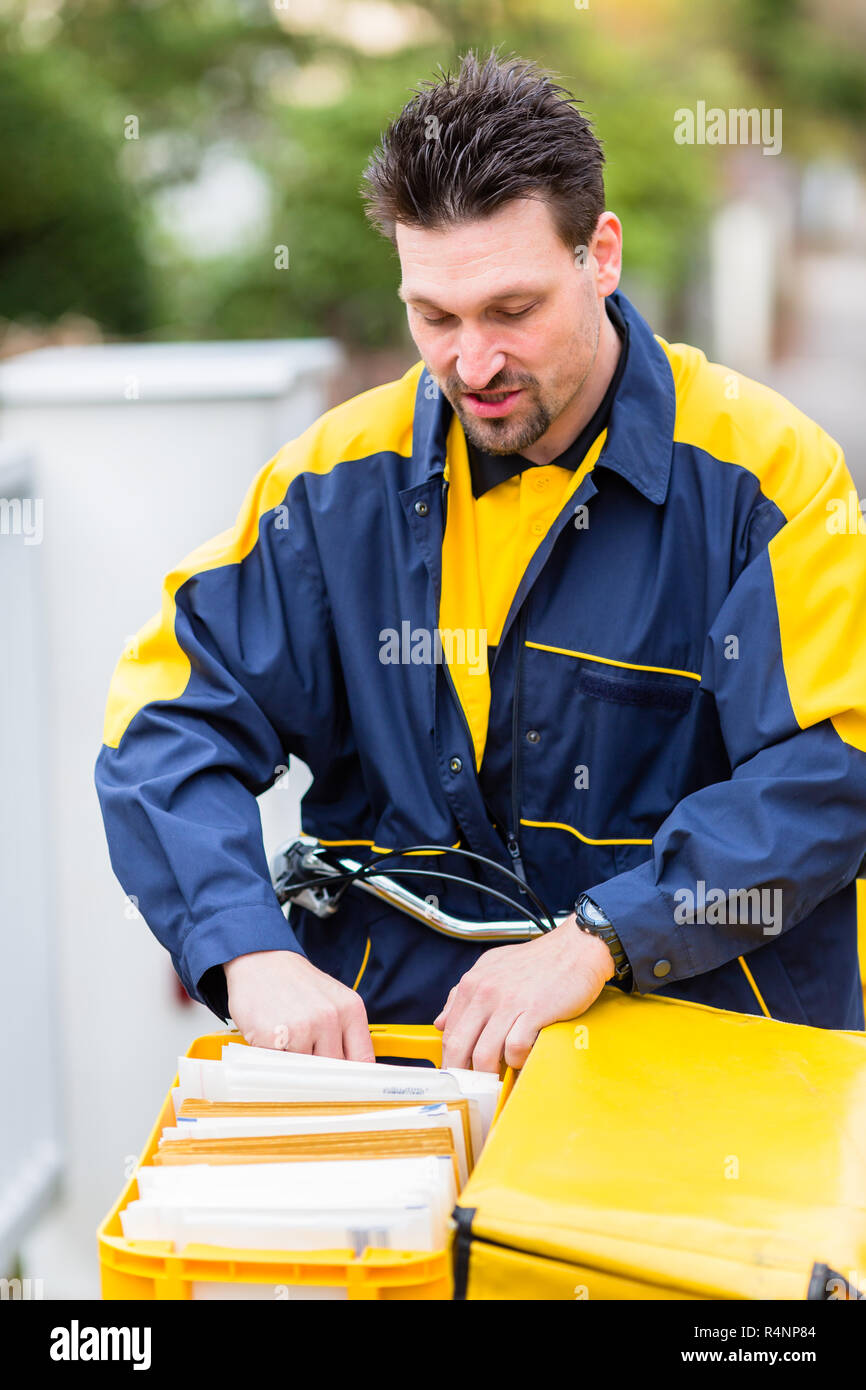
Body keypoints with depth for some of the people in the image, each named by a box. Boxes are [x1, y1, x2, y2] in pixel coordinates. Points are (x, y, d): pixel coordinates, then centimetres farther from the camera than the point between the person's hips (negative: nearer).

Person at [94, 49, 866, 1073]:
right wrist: (250, 953, -17)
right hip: (388, 1027, 2)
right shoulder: (341, 479, 3)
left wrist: (595, 940, -21)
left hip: (702, 1029, -1)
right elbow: (170, 719, 1)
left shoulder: (763, 469, -4)